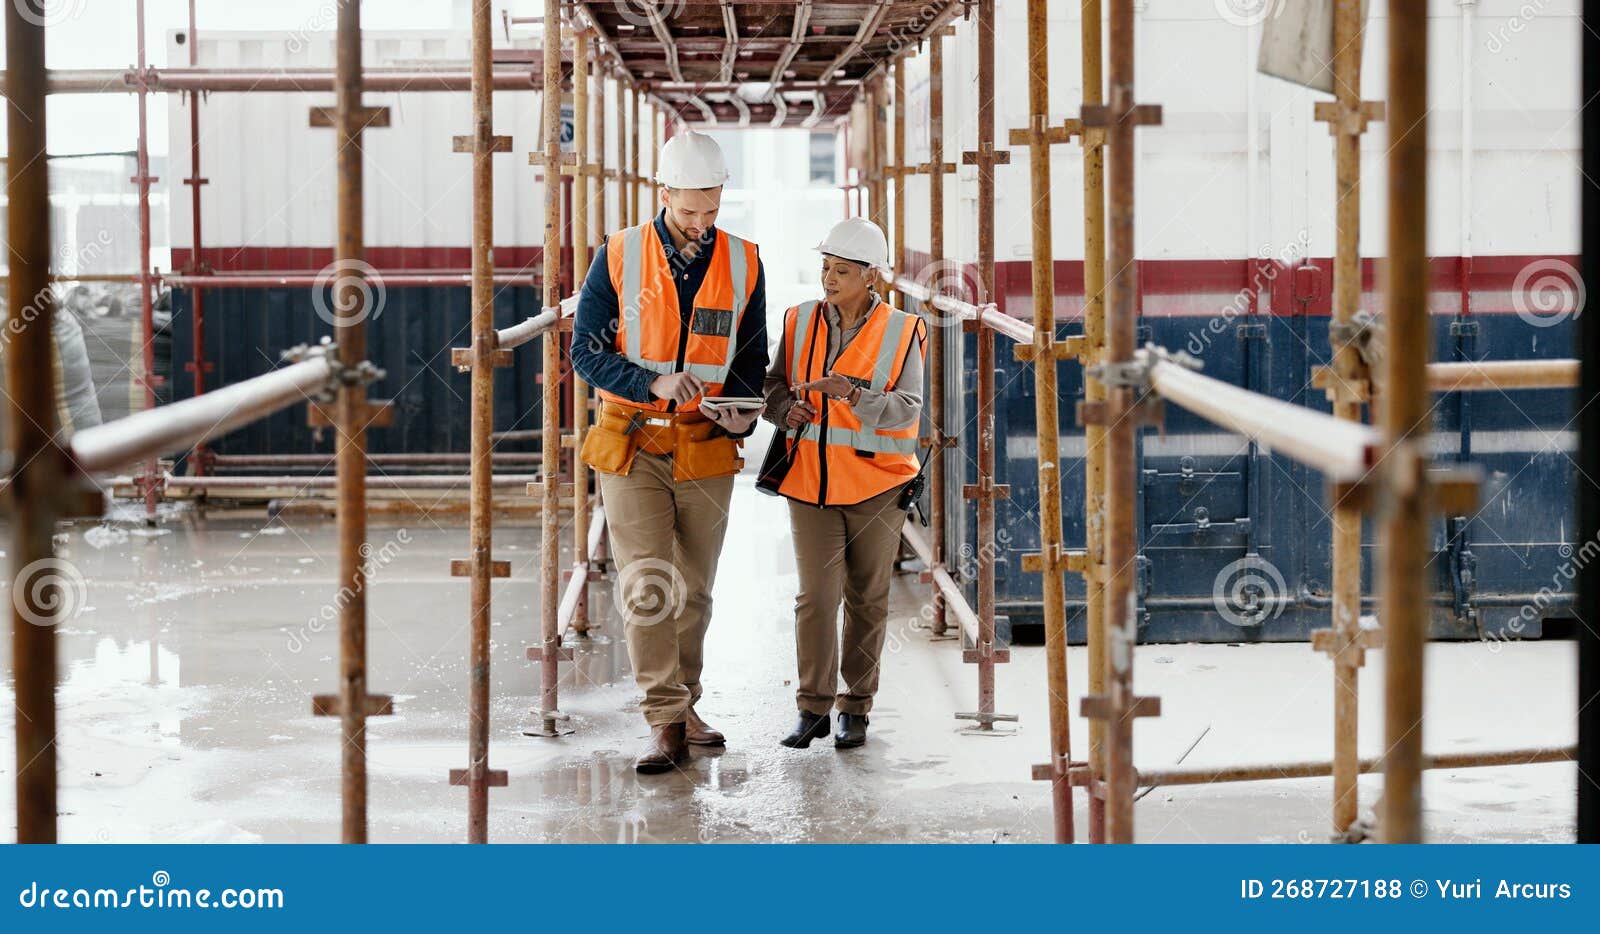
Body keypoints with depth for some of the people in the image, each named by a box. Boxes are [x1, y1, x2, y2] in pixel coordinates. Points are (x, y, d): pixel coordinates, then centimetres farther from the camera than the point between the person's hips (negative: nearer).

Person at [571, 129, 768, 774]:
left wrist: (743, 412, -10)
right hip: (632, 446, -2)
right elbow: (586, 351, -5)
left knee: (694, 588, 10)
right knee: (645, 585, -11)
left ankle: (684, 703, 25)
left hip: (708, 449, 3)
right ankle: (665, 724, -11)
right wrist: (655, 383, -21)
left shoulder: (743, 264, 3)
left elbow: (751, 358, 11)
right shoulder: (619, 257, -4)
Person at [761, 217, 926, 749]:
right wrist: (786, 409, -10)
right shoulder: (801, 322, 3)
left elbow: (907, 408, -14)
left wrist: (852, 393, -30)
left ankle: (856, 707, 18)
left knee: (867, 599, 7)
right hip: (811, 481, 1)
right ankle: (814, 708, 2)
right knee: (816, 595, -6)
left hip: (876, 484, -1)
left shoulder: (901, 333, -4)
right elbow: (774, 383, 13)